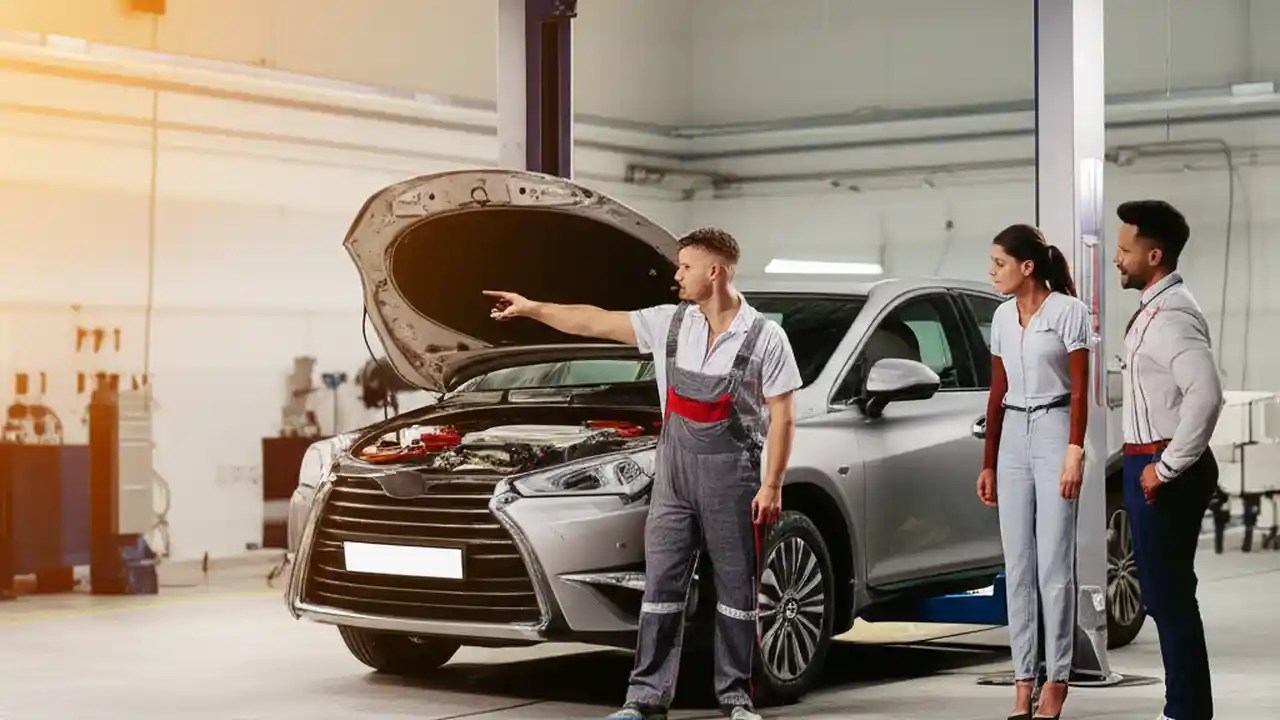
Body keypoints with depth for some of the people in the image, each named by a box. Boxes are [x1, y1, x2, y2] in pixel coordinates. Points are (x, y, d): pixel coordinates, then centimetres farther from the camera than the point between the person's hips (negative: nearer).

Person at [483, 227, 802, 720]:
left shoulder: (765, 337, -6)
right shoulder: (669, 324, 5)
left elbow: (782, 416, -5)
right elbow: (596, 323, 8)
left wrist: (772, 485, -10)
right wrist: (532, 308, 6)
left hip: (732, 477, -3)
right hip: (674, 475, 4)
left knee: (736, 588, 3)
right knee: (661, 583, 3)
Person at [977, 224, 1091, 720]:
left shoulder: (1067, 311, -7)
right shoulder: (1003, 316, 11)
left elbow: (1080, 389, -9)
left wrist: (1075, 452, -17)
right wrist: (988, 463, 14)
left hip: (1053, 430, -6)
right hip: (1013, 436, 6)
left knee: (1053, 564, -5)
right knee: (1017, 565, 4)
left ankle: (1056, 679, 2)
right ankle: (1024, 677, 8)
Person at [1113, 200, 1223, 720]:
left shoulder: (1170, 317, -19)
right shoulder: (1155, 310, 12)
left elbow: (1206, 395, -31)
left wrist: (1169, 466, -23)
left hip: (1162, 470, -10)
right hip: (1150, 465, 10)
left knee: (1169, 596, -4)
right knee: (1165, 594, 15)